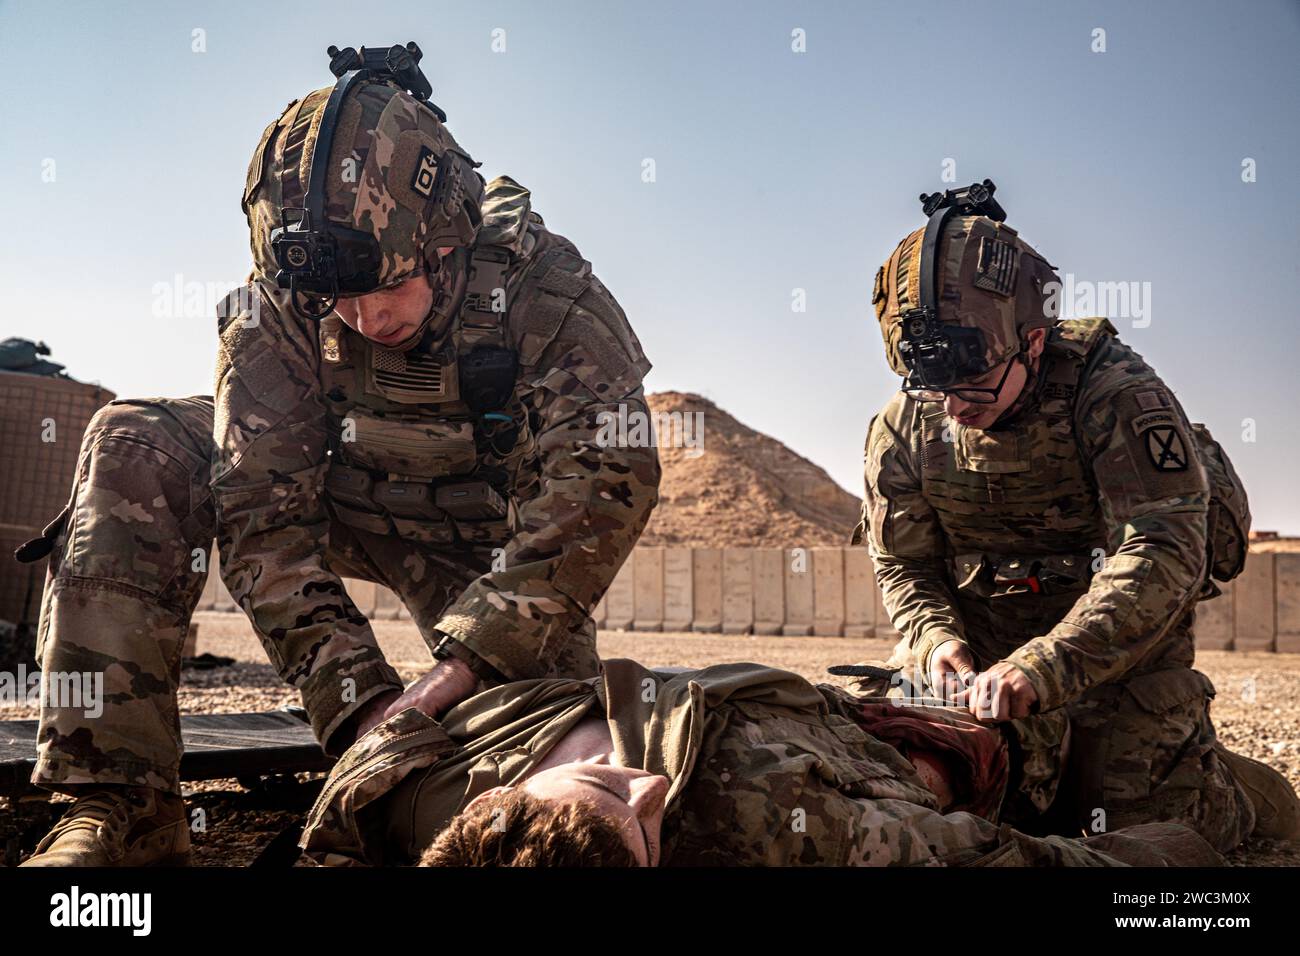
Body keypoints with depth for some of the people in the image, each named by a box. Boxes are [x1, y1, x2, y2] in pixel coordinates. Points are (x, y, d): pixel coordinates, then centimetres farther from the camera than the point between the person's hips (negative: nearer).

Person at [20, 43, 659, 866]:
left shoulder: (548, 289, -27)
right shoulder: (280, 308, -22)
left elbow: (607, 478, -35)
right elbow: (265, 512, -25)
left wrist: (460, 668, -43)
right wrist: (358, 698, -35)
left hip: (492, 536, -1)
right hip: (350, 500, 2)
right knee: (135, 451, -22)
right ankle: (121, 808, -24)